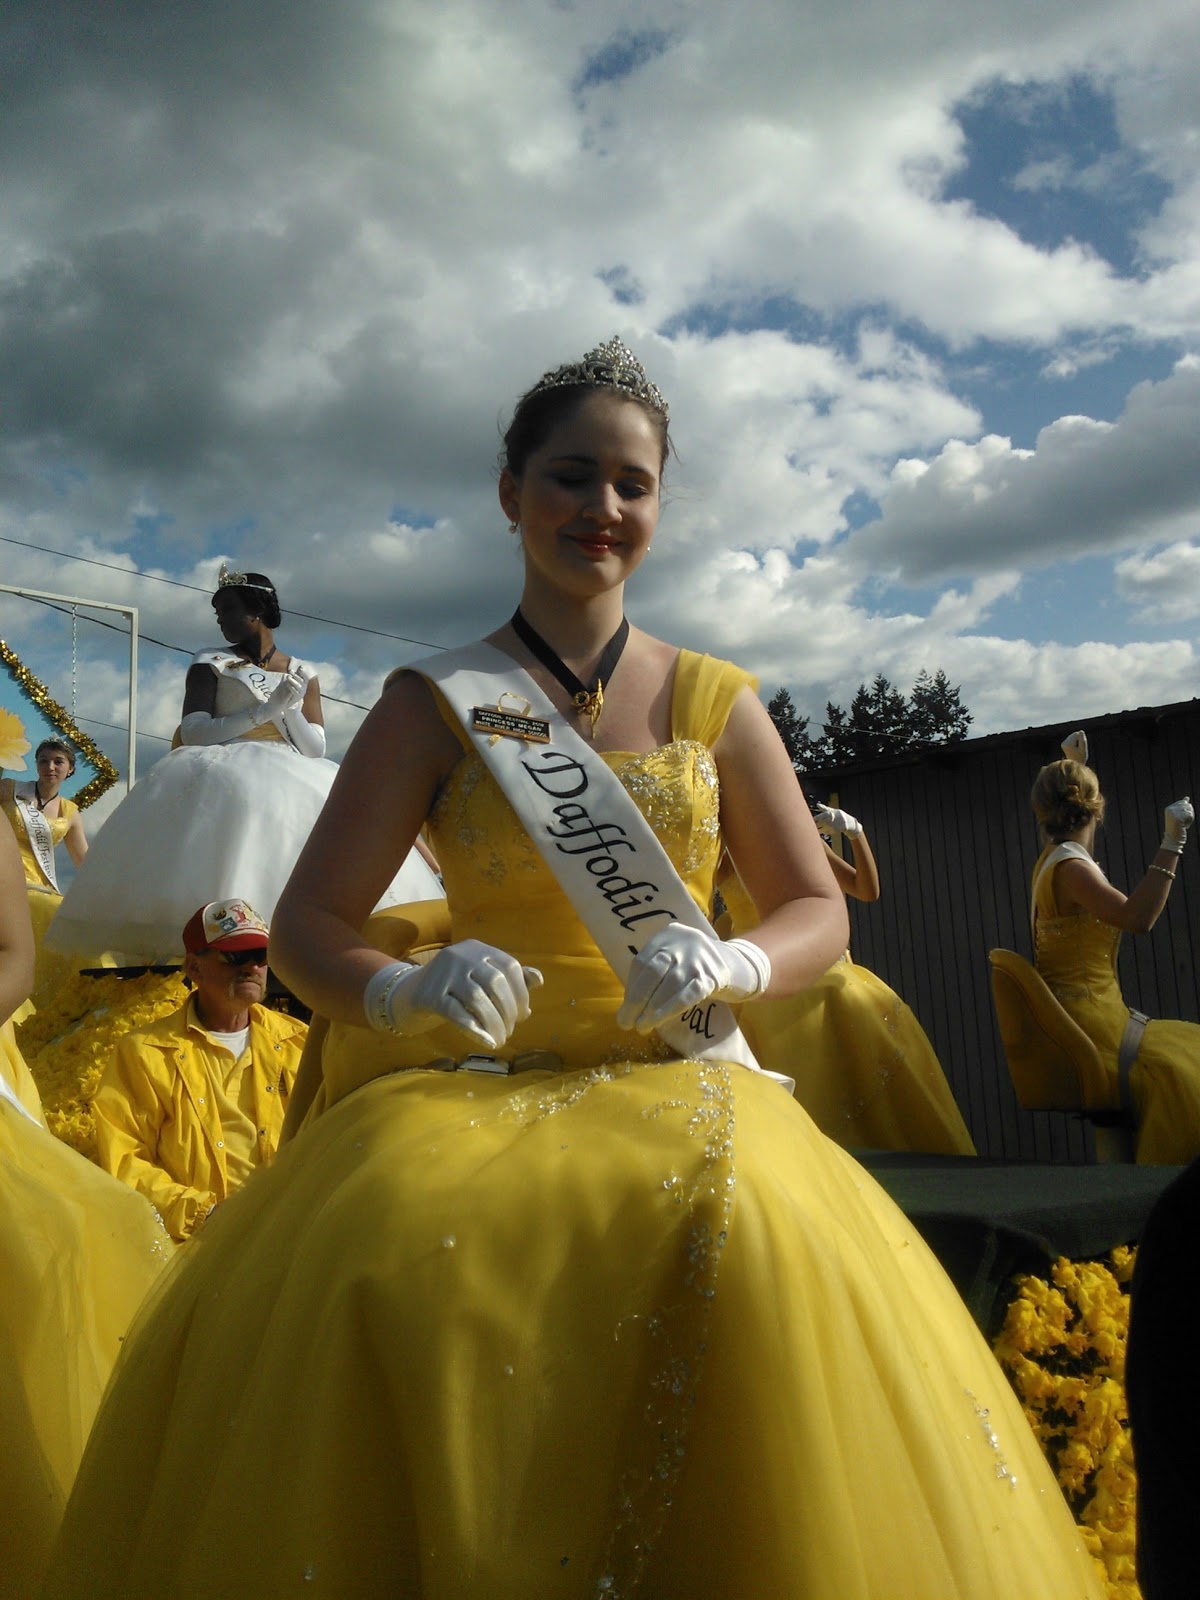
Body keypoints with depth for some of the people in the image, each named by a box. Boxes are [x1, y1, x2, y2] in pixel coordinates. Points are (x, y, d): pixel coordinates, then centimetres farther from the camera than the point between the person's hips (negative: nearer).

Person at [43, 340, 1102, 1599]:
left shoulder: (715, 703, 8)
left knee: (749, 1250, -31)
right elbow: (308, 922, 4)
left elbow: (818, 912, 10)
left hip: (676, 1076, 1)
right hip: (479, 1079, 0)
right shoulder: (434, 704, 5)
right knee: (379, 1268, -30)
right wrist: (407, 990, -17)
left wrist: (729, 965, -12)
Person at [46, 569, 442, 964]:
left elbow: (316, 749, 10)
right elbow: (193, 732, -3)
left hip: (292, 782, 3)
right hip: (226, 781, -2)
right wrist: (266, 710, -9)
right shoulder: (210, 664, 11)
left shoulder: (303, 674, 17)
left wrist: (288, 708, -6)